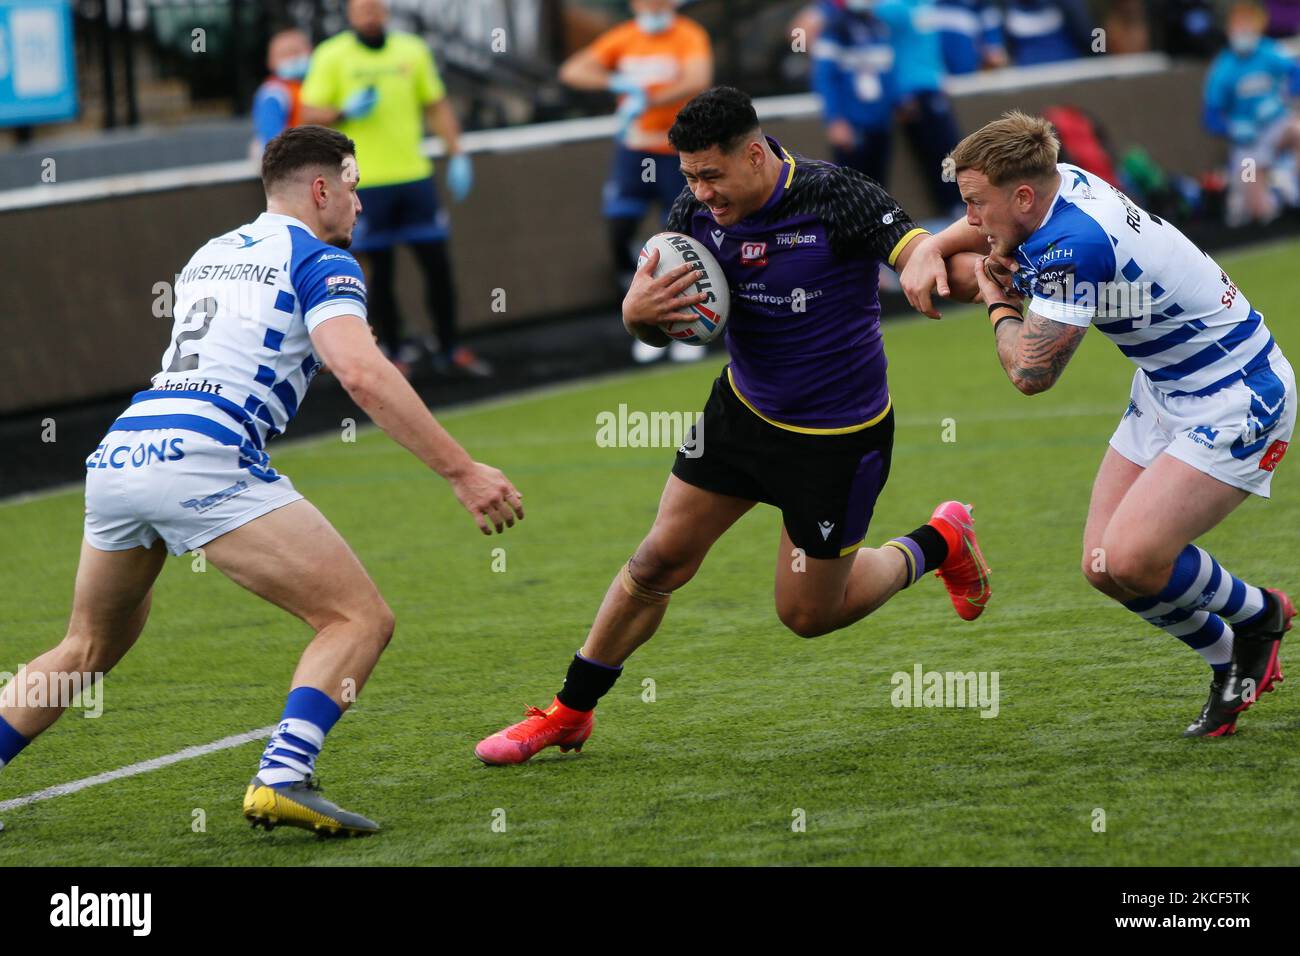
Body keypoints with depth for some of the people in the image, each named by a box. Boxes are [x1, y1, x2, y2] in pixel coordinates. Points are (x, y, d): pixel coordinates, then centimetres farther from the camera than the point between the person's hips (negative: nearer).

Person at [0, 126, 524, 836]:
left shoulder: (208, 255, 28)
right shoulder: (321, 262, 5)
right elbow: (361, 374, -12)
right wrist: (460, 471, -13)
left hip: (117, 453, 8)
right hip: (201, 457, -8)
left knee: (91, 648, 27)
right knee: (360, 619, -4)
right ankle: (281, 779, -22)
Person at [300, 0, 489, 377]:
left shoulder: (411, 49, 9)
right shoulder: (331, 56, -1)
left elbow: (436, 105, 15)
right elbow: (310, 113, -3)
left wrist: (456, 154, 8)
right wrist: (344, 112, -21)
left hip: (414, 174, 3)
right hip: (365, 183, -3)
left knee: (437, 262, 2)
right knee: (381, 269, 1)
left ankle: (450, 349, 12)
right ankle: (394, 353, 12)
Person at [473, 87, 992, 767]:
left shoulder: (836, 198, -24)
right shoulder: (697, 212, -8)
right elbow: (656, 330, 1)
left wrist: (957, 270, -55)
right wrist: (637, 312, -24)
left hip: (838, 436, -5)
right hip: (743, 409, 5)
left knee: (808, 613, 5)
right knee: (659, 560, 3)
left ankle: (935, 544, 30)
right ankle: (569, 712, 19)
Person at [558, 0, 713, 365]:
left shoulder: (689, 37, -10)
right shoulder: (623, 38, 1)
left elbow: (698, 79, -29)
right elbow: (572, 71, -6)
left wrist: (647, 101, -38)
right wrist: (617, 82, -24)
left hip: (679, 154, -3)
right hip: (633, 153, 3)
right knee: (618, 232, -6)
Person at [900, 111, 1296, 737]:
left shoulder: (1073, 245, -30)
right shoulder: (1064, 186, -2)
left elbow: (1030, 371, -25)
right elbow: (985, 229, 22)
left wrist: (998, 304, -6)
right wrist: (930, 249, 1)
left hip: (1234, 402, -10)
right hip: (1166, 391, 10)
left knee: (1131, 560, -22)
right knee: (1102, 566, 2)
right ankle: (1231, 662, 21)